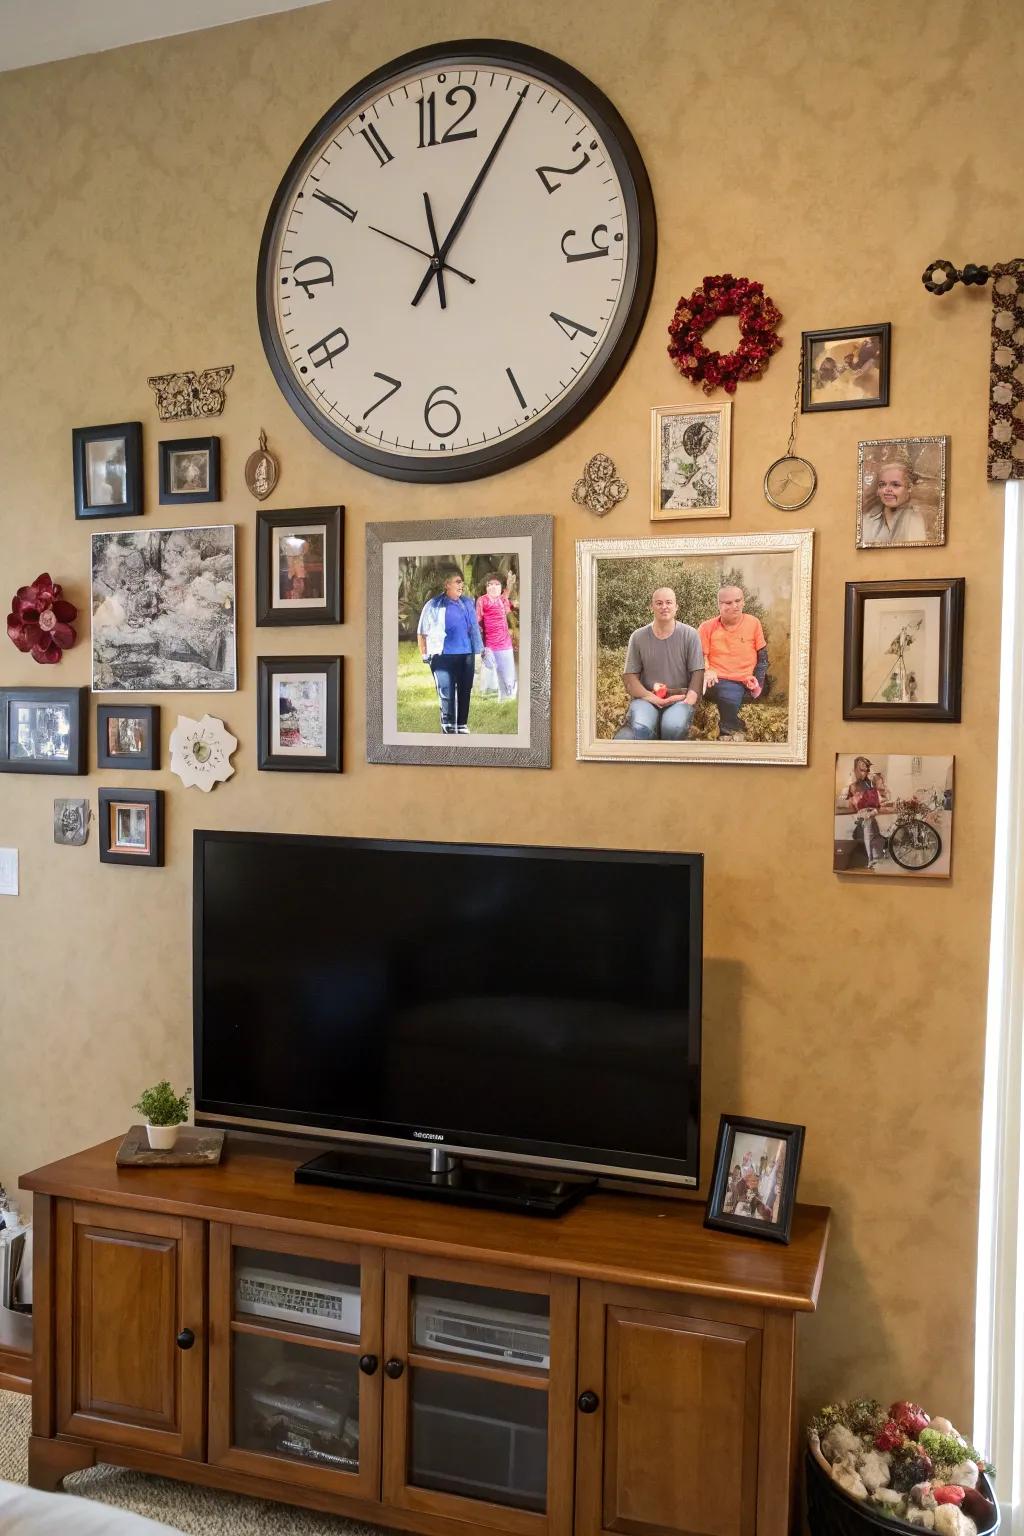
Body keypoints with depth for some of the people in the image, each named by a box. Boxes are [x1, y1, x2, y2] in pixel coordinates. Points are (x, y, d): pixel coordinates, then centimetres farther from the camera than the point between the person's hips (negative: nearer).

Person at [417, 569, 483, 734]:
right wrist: (424, 656, 0)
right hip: (444, 657, -5)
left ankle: (462, 727, 20)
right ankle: (449, 728, -4)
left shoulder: (469, 603, 11)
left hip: (467, 655, 5)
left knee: (465, 692, 9)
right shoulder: (434, 605, -2)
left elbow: (475, 629, 17)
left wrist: (478, 650, 13)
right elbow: (422, 633, 3)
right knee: (447, 694, -9)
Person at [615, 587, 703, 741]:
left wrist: (689, 700, -14)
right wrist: (651, 697, -12)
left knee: (674, 727, -33)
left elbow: (697, 673, 2)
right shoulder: (638, 636, 6)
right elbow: (629, 676, 3)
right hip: (646, 697, 0)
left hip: (680, 698, 0)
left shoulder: (689, 634, 3)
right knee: (641, 729, -34)